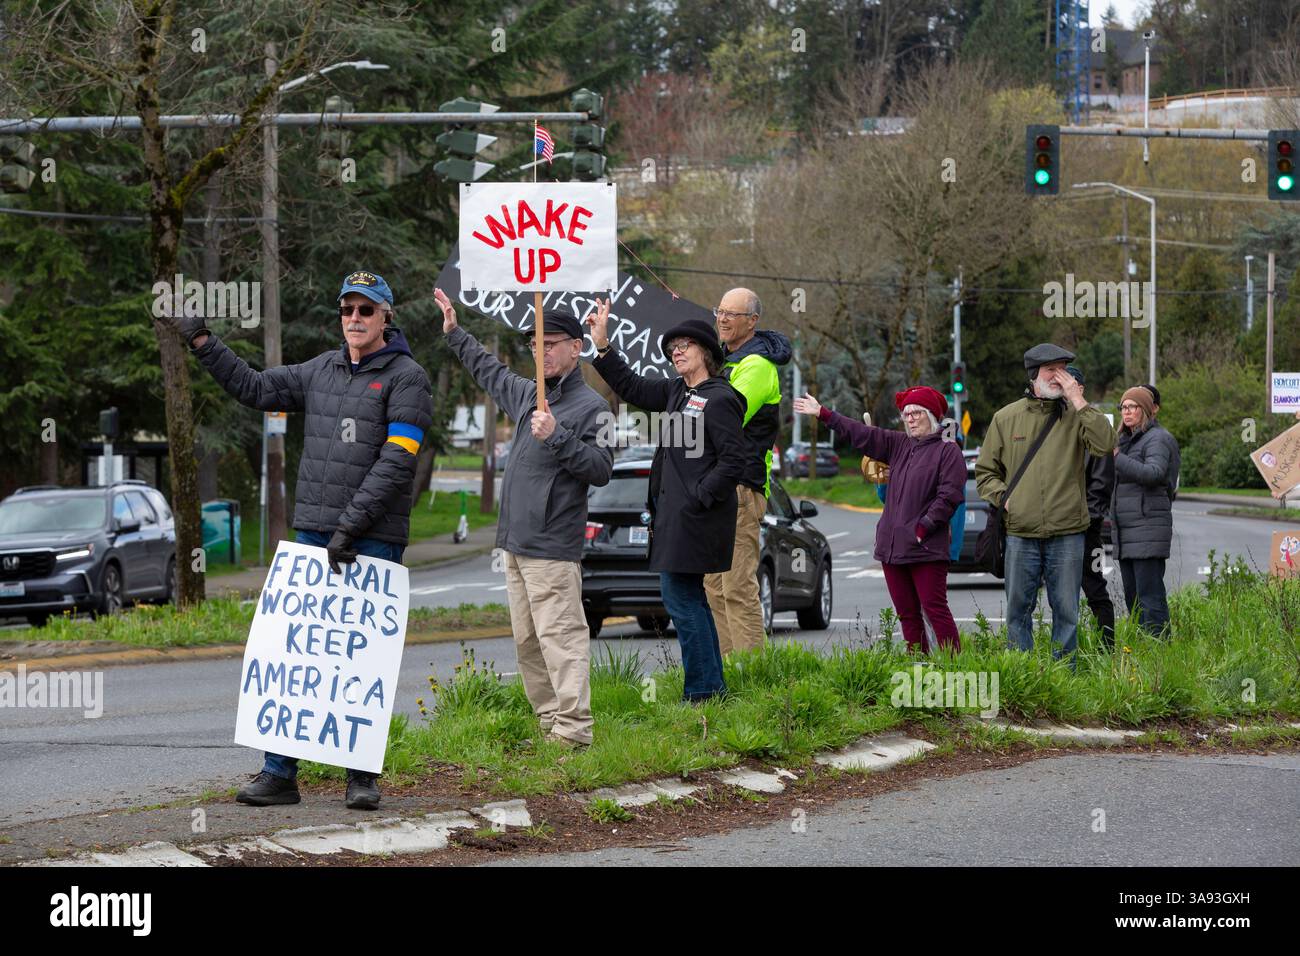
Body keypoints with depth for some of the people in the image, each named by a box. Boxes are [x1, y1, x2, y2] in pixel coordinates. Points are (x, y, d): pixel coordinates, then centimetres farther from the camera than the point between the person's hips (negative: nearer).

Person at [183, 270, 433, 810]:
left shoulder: (406, 377, -6)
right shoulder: (323, 371, 14)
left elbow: (396, 462, -13)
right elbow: (254, 389, 21)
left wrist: (350, 526, -18)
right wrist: (203, 344, 14)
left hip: (374, 538, -5)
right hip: (314, 533, 6)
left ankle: (363, 774, 7)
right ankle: (279, 772, 3)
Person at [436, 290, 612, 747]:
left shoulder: (591, 406, -7)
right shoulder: (527, 393, 16)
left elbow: (601, 469, -15)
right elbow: (490, 371, 36)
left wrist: (557, 436, -22)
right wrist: (455, 333, 42)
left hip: (553, 546, -9)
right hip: (515, 540, 9)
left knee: (560, 634, -13)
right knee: (527, 639, 8)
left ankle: (573, 729, -17)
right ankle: (548, 721, 13)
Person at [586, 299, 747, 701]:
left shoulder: (719, 400, -13)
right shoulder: (677, 392, 13)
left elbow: (735, 460, -17)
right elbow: (632, 388, 22)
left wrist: (698, 499, -18)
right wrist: (603, 346, 15)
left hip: (695, 517, -10)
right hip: (673, 513, 10)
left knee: (679, 596, -8)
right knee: (689, 597, 14)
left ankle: (703, 690, -4)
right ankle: (712, 687, 21)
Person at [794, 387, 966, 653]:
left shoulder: (948, 450, -2)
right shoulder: (899, 444, 18)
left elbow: (949, 496, -10)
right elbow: (862, 435, 19)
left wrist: (923, 528, -14)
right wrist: (822, 414, 17)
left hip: (926, 548, -7)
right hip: (892, 546, 7)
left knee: (935, 609, -12)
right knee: (907, 613, 6)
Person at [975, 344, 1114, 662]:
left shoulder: (1074, 416, 3)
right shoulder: (1006, 418, 7)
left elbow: (1105, 444, -17)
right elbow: (985, 471, 15)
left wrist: (1077, 401, -15)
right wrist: (1004, 498, -3)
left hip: (1067, 533, -1)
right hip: (1021, 532, 1)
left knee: (1066, 611, 4)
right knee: (1019, 610, 5)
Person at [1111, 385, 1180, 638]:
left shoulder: (1157, 439, -7)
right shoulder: (1126, 439, 21)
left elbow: (1154, 473, -24)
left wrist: (1117, 457, -25)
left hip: (1148, 528, -9)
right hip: (1125, 531, 9)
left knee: (1150, 596, -12)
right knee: (1132, 596, 10)